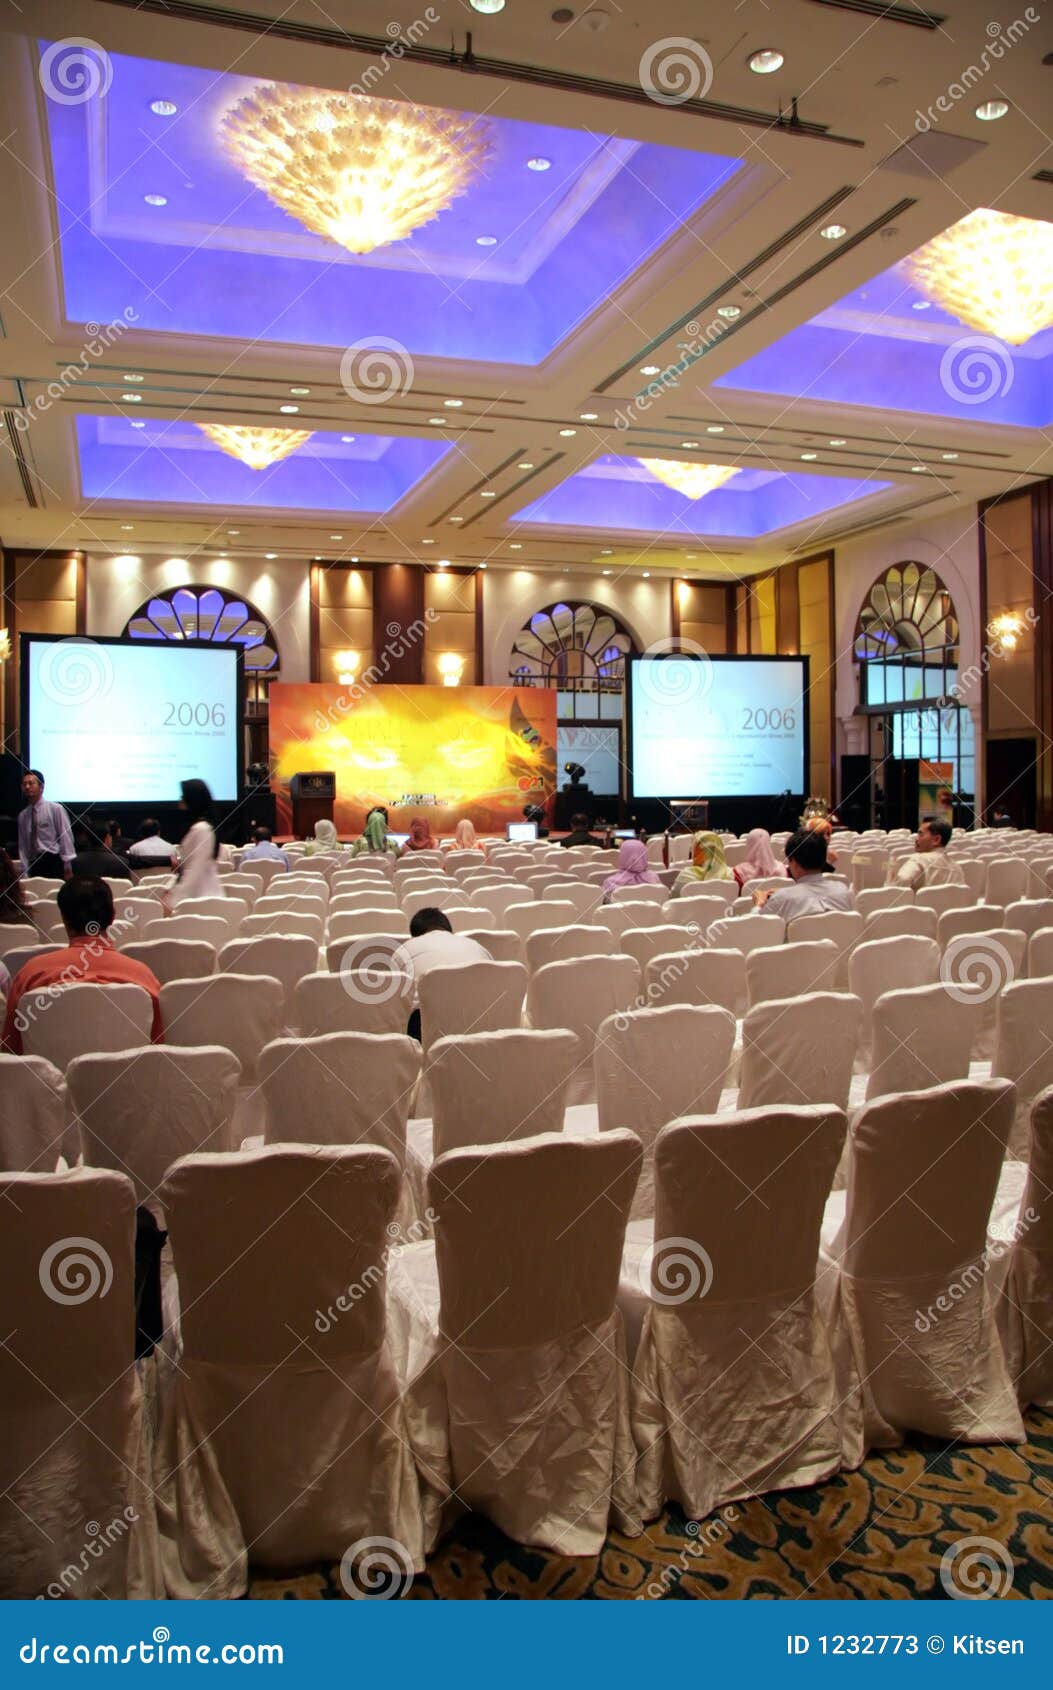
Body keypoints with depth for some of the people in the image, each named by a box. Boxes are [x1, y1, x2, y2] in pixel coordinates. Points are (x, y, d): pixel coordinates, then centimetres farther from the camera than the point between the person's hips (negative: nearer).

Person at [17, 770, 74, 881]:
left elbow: (66, 838, -6)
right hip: (34, 866, 4)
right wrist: (24, 872, 5)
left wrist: (68, 869, -12)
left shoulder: (56, 809, -3)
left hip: (54, 864, -4)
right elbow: (22, 846, 12)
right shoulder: (22, 815, 11)